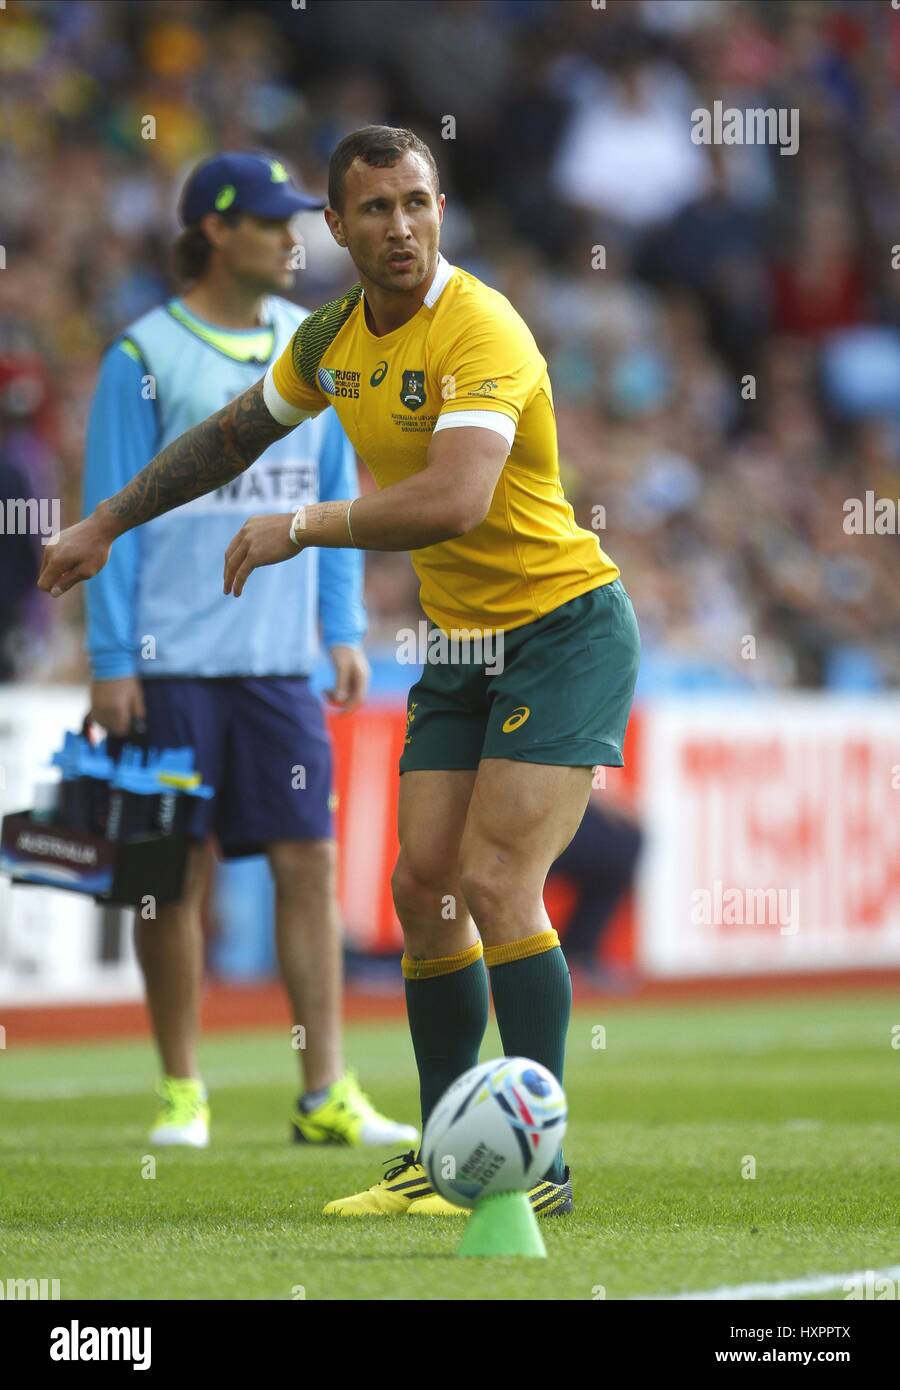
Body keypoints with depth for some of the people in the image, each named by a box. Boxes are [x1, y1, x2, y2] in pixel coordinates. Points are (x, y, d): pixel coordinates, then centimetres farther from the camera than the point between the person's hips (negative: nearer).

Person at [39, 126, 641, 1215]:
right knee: (423, 883, 2)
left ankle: (539, 1161, -12)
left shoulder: (479, 332, -23)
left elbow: (455, 499, -37)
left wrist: (301, 529, -27)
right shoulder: (334, 337, 4)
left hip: (564, 629, -8)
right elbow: (233, 433, 23)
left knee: (495, 881, -17)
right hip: (458, 643, 8)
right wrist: (108, 522, 26)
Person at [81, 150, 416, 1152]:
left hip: (279, 657, 4)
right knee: (177, 870, 1)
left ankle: (325, 1093, 2)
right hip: (172, 659, -4)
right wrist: (110, 662, -8)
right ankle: (180, 1091, 10)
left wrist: (344, 631, 8)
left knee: (308, 861, -1)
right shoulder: (144, 356, -4)